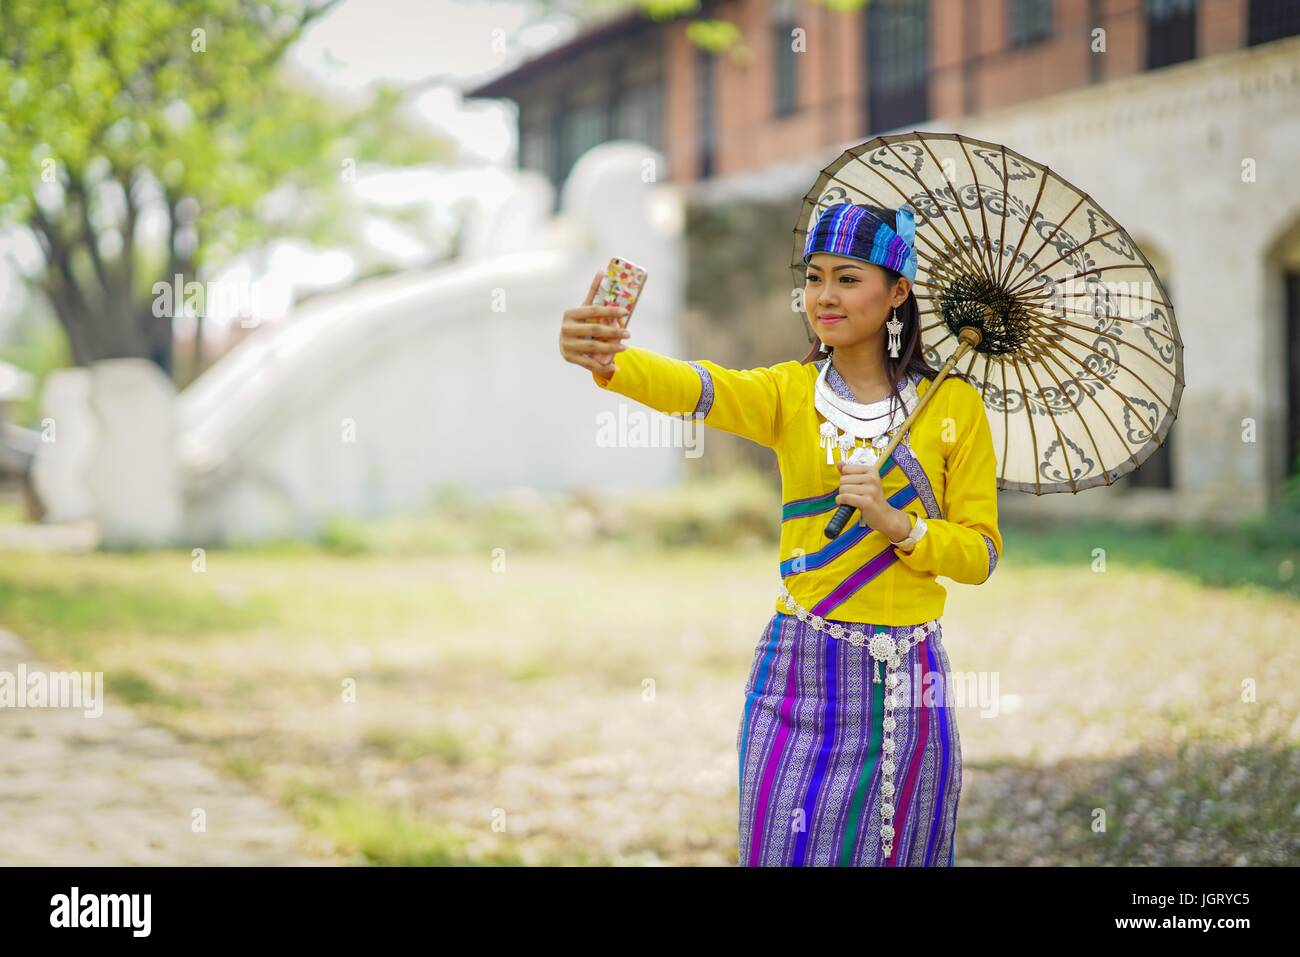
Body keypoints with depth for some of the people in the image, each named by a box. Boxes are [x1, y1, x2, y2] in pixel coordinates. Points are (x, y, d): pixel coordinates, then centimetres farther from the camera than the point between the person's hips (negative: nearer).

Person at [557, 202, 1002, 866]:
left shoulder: (954, 404, 0)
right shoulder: (791, 393, 1)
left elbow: (980, 555, 2)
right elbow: (698, 389, -21)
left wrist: (898, 524, -17)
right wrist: (606, 357, -42)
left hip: (906, 684, 0)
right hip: (800, 670, 0)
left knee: (896, 856, 8)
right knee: (788, 854, -1)